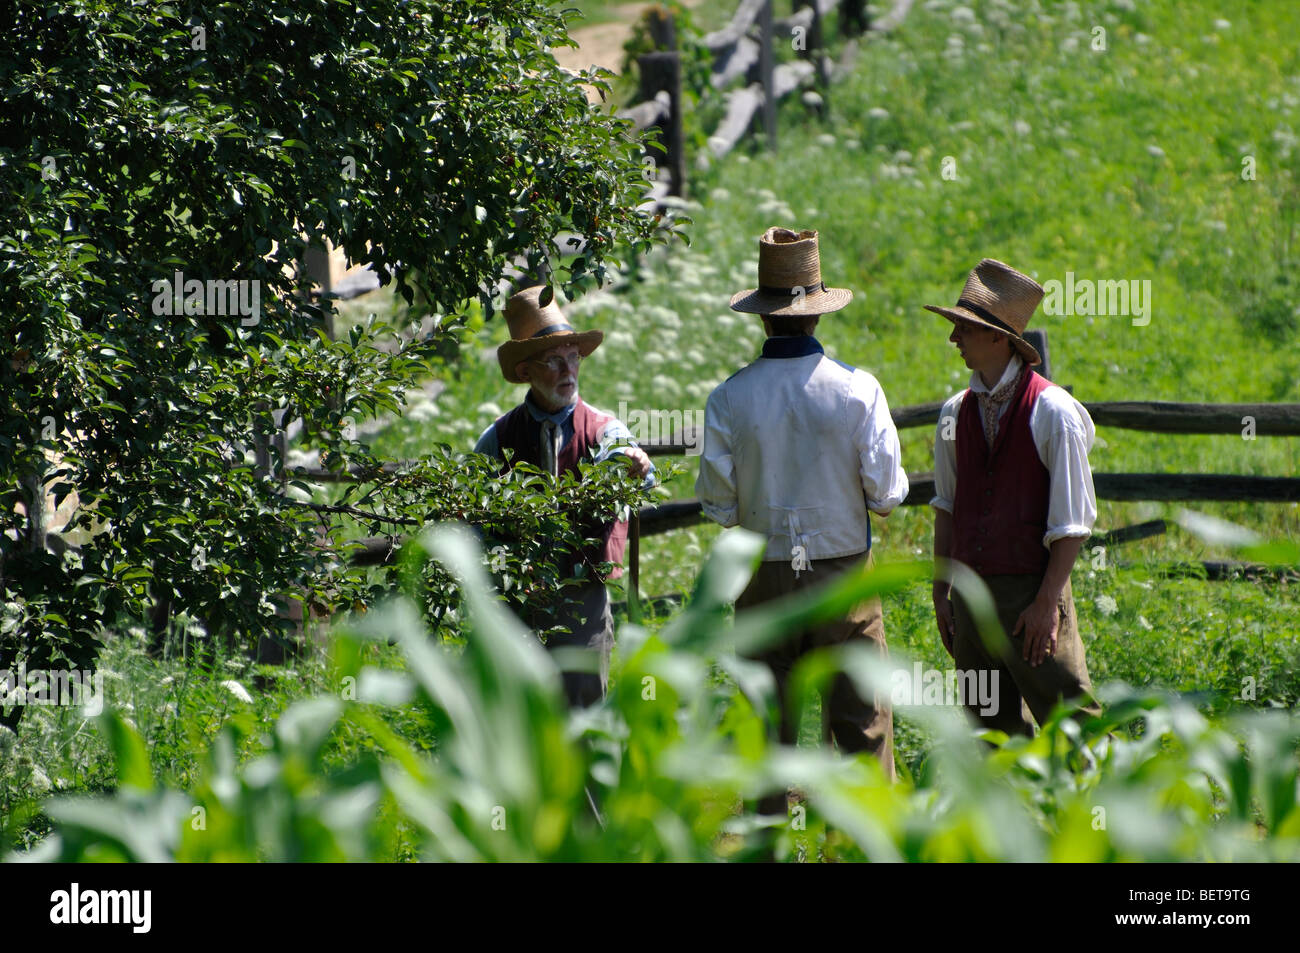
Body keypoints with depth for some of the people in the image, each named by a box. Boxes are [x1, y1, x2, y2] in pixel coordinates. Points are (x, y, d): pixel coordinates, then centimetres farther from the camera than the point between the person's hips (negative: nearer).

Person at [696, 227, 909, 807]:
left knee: (770, 731, 8)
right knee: (861, 721, 5)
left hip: (764, 578, 1)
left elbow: (718, 506, -4)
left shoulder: (730, 399, -7)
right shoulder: (858, 391, -9)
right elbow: (886, 493, -7)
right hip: (843, 573, -1)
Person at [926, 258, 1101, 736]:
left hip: (1032, 593, -6)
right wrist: (941, 591, 9)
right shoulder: (956, 414, 8)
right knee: (993, 733, 10)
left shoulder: (1054, 413, -10)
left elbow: (1073, 521, -10)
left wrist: (1047, 602, -15)